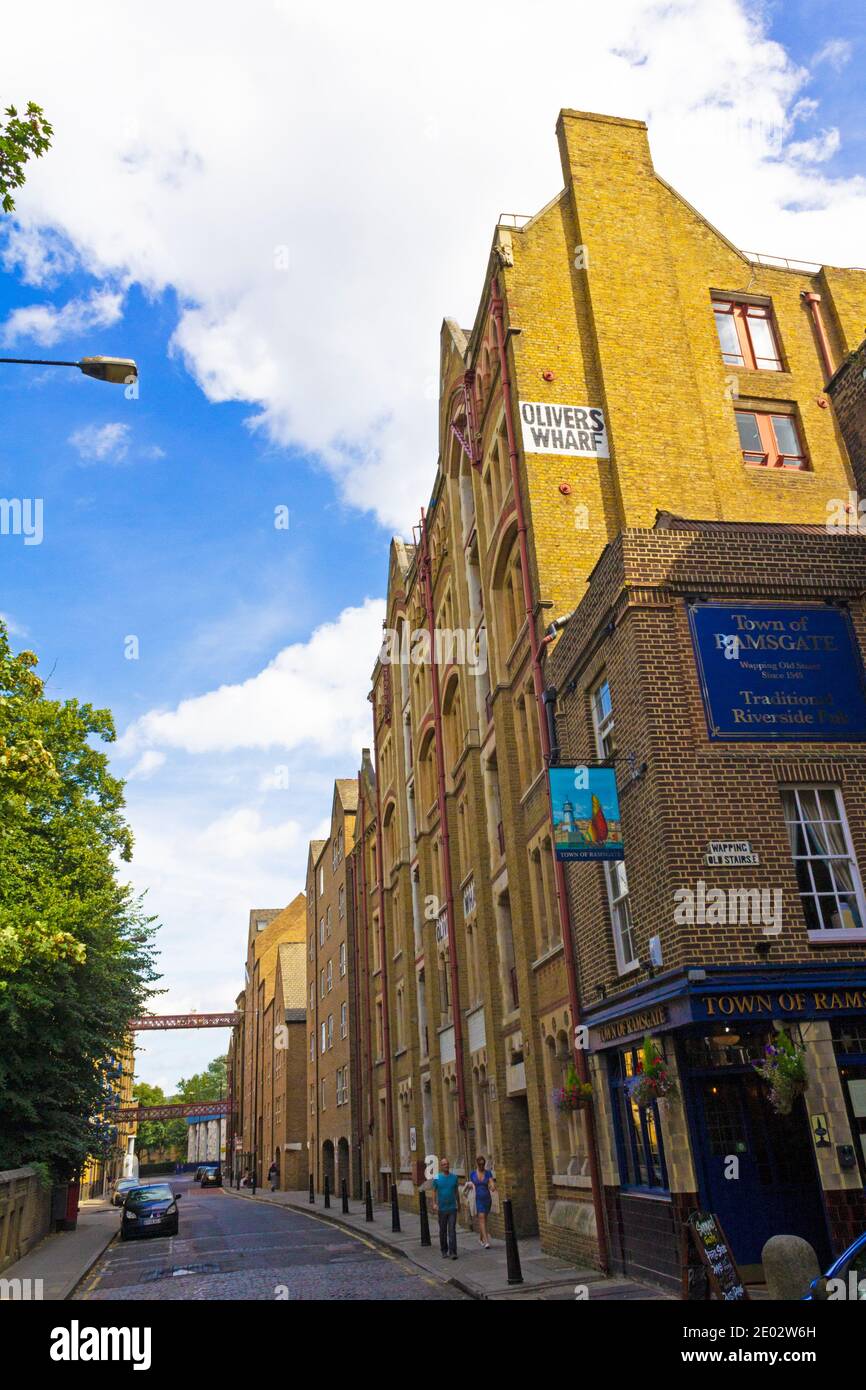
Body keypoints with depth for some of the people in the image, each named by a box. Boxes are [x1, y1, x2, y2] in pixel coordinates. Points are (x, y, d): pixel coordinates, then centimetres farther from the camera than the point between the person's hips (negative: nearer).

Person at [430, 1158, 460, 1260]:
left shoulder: (454, 1177, 3)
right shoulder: (437, 1178, -4)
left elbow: (456, 1191, 14)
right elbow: (434, 1191, -5)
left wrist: (459, 1203, 20)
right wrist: (434, 1203, -18)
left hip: (452, 1208, 0)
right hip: (441, 1209, 0)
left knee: (452, 1230, -8)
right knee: (443, 1231, 9)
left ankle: (452, 1252, -8)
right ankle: (444, 1251, 25)